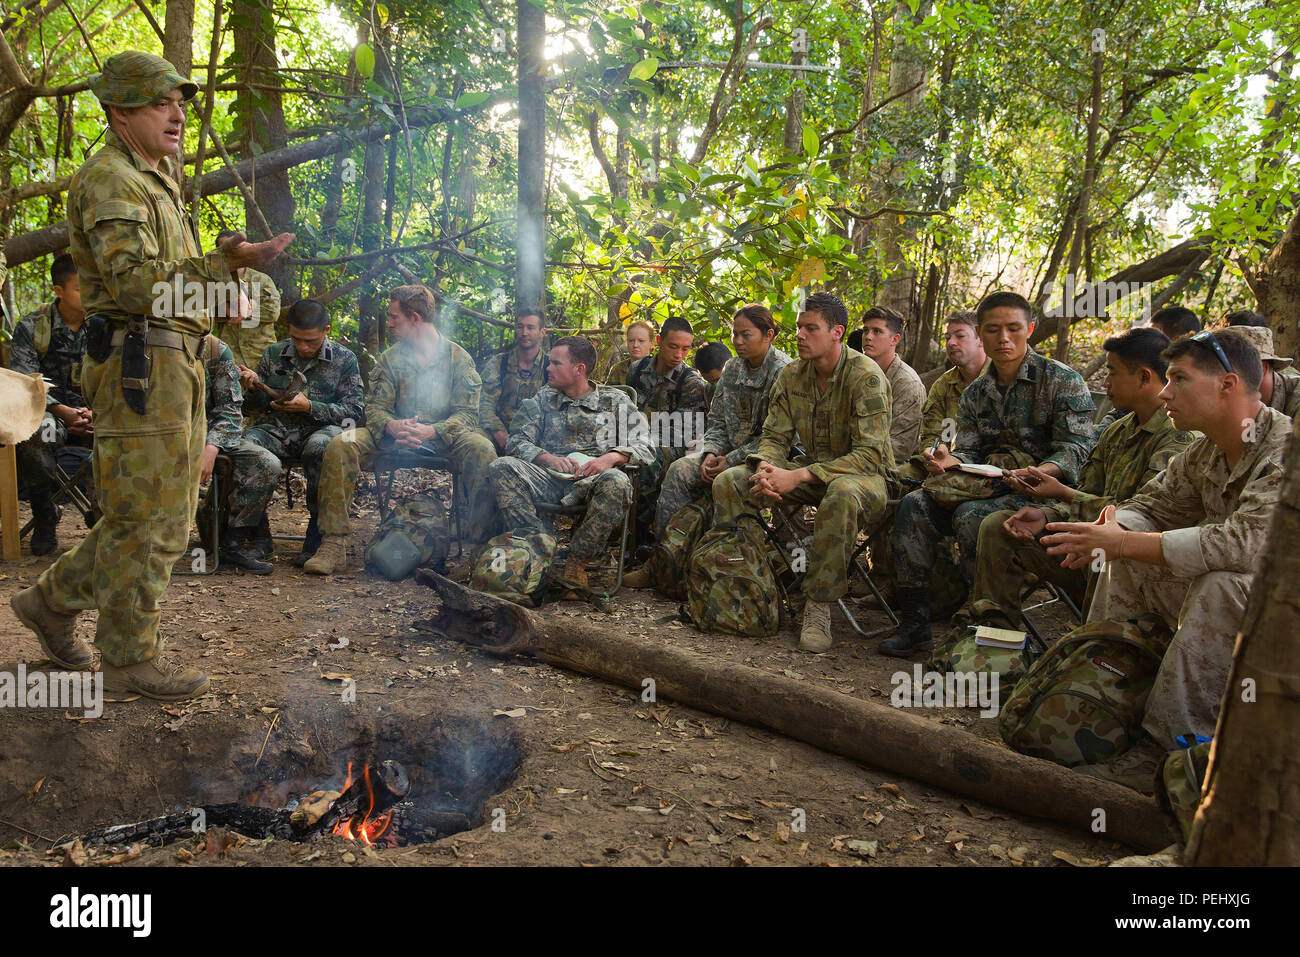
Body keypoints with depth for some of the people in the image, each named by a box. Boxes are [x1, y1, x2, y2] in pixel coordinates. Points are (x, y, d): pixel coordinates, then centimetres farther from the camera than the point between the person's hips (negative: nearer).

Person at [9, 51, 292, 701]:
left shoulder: (155, 179, 22)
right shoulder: (108, 179, -9)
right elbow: (137, 283, -24)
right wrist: (231, 263, -32)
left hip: (177, 366, 10)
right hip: (139, 362, -10)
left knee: (165, 516, 15)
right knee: (148, 519, -4)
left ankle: (53, 599, 28)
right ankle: (128, 660, 8)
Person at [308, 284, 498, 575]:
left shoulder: (458, 357, 4)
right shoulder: (390, 358, 12)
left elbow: (467, 413, -6)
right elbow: (375, 407, 4)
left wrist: (430, 431, -27)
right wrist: (392, 426, -22)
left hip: (443, 436, -2)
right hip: (395, 436, 3)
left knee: (481, 449, -35)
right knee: (340, 445, -24)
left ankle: (479, 540, -28)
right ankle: (334, 543, -24)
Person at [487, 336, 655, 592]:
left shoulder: (615, 401, 13)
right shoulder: (542, 400, 20)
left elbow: (644, 446, 4)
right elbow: (517, 441, 9)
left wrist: (611, 457, -17)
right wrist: (550, 459, -11)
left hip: (593, 479, -2)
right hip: (549, 477, 2)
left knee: (617, 482, -37)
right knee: (501, 467, -24)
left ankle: (577, 561, -24)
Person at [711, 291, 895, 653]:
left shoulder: (865, 375, -18)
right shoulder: (791, 375, 1)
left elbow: (871, 454, -25)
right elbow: (775, 436, 5)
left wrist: (799, 476, -33)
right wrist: (765, 467, -22)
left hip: (865, 474, -6)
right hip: (811, 470, 6)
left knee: (843, 493, -42)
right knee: (728, 482, -10)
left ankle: (818, 606, -31)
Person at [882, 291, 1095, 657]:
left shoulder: (1063, 381, -2)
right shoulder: (975, 393, 15)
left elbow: (1075, 448, -11)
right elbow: (969, 451, 10)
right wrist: (947, 460, -16)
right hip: (989, 484, 6)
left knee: (971, 516, -34)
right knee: (914, 505, -17)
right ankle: (913, 623, -17)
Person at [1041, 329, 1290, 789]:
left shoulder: (1285, 450, -24)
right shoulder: (1207, 451, 3)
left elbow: (1246, 543, -36)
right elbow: (1154, 505, 10)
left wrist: (1121, 543, -30)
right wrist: (1111, 524, -16)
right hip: (1222, 610, 8)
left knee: (1221, 583, -35)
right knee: (1128, 559, -1)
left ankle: (1169, 747, -27)